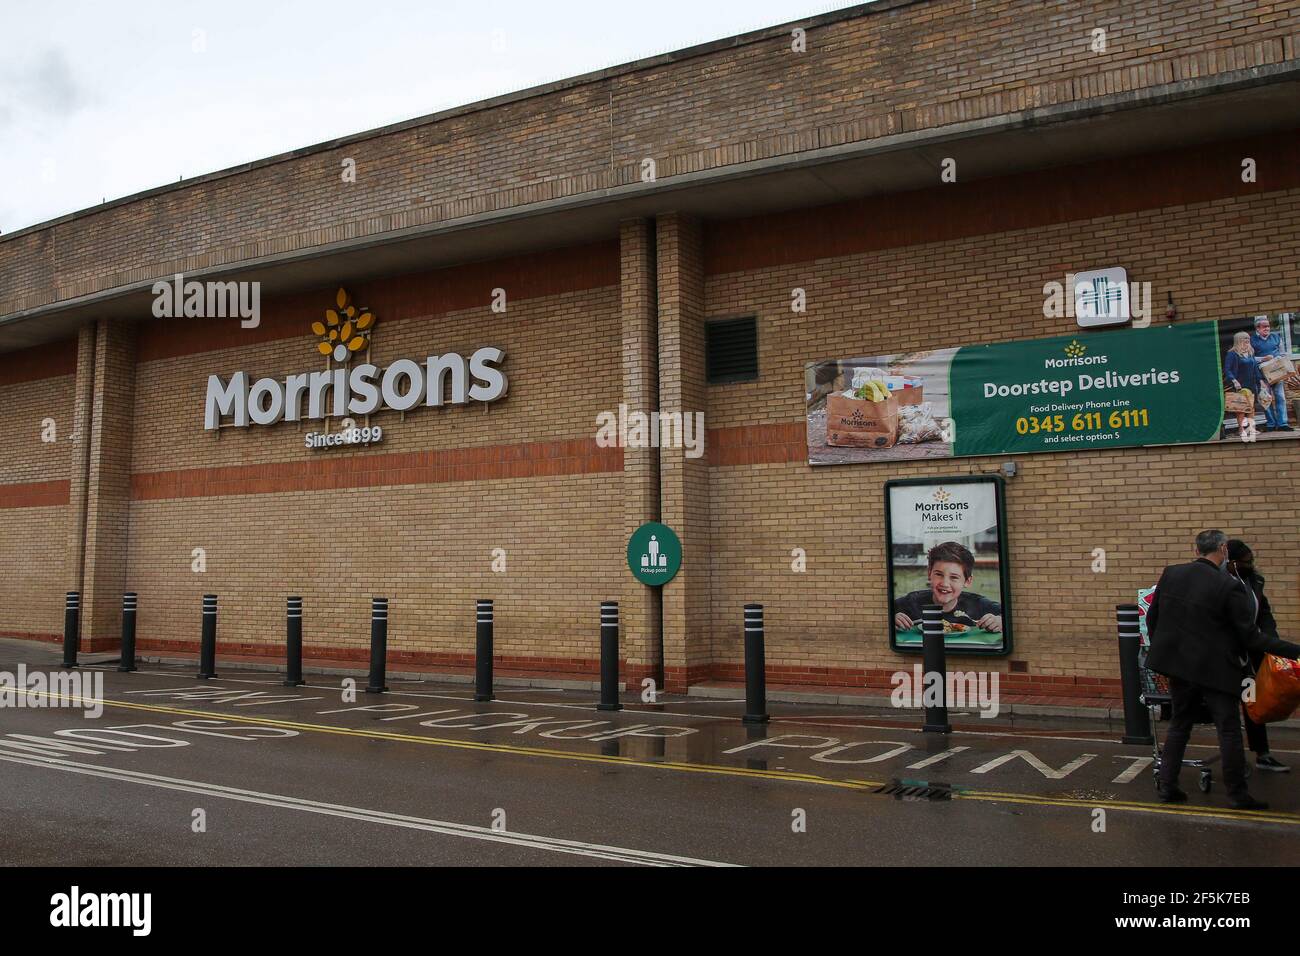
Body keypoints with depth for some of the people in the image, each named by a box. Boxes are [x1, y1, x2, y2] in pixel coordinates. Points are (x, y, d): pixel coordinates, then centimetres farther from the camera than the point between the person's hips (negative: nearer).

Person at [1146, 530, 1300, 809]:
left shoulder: (1170, 574, -2)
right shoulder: (1230, 586, -17)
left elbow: (1152, 618, 7)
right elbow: (1249, 637, -14)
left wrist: (1163, 649, 21)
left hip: (1177, 664, 5)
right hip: (1215, 669, -5)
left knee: (1179, 724, 16)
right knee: (1229, 730, 7)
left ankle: (1166, 786, 18)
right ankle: (1237, 794, 15)